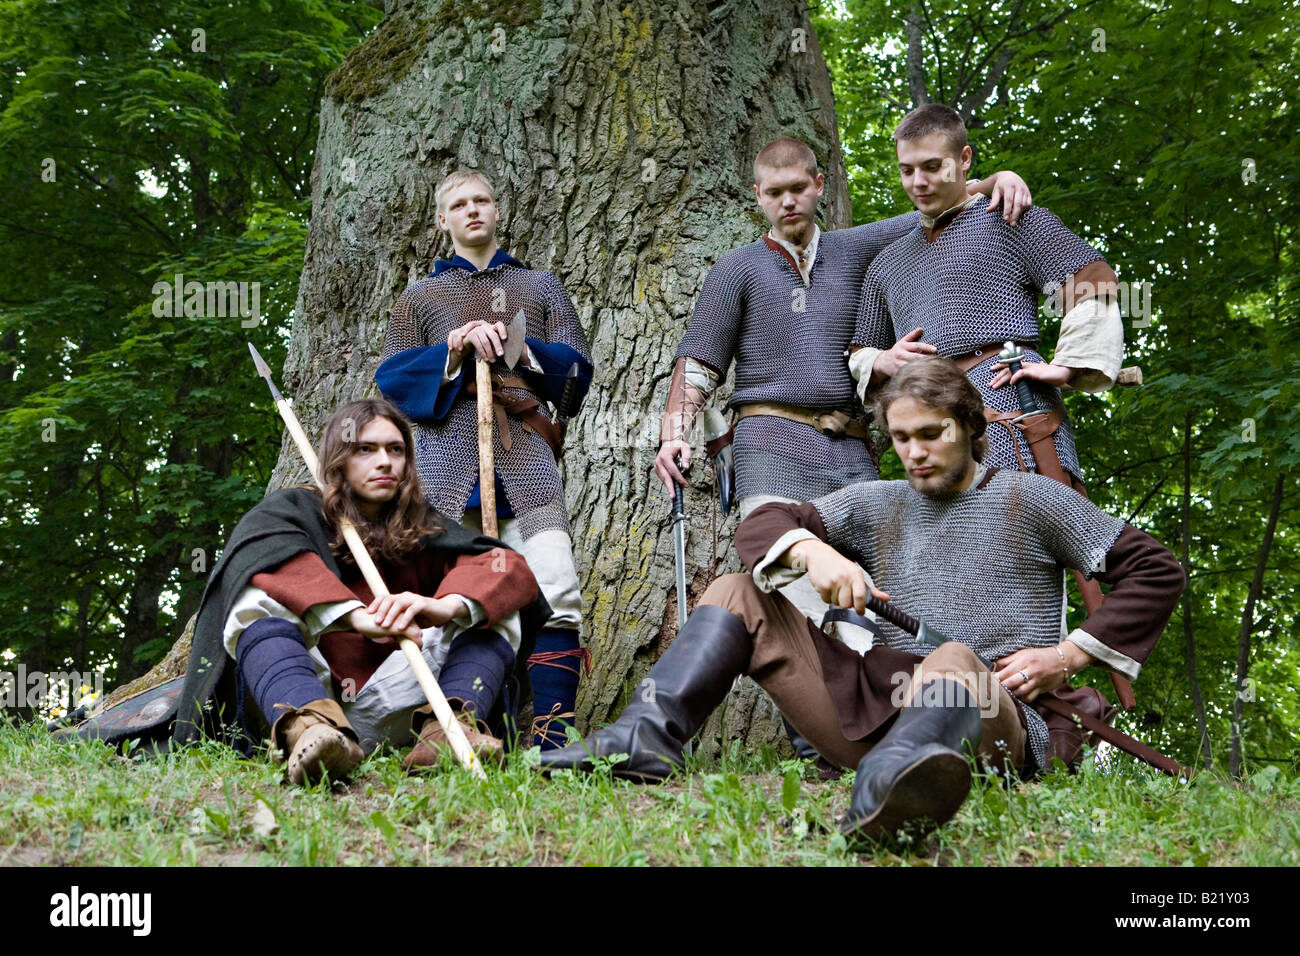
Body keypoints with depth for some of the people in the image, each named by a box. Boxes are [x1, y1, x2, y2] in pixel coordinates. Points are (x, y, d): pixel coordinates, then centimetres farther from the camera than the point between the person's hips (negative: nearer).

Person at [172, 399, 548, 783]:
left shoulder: (421, 530, 14)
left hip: (385, 715, 2)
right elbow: (269, 553, -19)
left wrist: (445, 607, -29)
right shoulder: (294, 509, 8)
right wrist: (358, 617, -36)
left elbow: (513, 568, -6)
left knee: (491, 610, -9)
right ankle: (309, 724, -52)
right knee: (260, 601, -24)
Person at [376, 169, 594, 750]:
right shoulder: (420, 297, 22)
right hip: (448, 461, 0)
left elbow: (577, 369, 14)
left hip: (526, 459, 0)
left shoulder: (540, 288, 24)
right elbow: (392, 378, 11)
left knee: (558, 596, -17)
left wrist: (521, 348, -4)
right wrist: (453, 350, -5)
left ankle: (550, 742, -16)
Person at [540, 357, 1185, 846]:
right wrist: (814, 552, -14)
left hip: (999, 716, -5)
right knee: (740, 593, 1)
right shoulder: (878, 504, 22)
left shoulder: (1030, 500, 11)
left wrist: (1067, 655, -2)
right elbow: (762, 525, 10)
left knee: (955, 660, -42)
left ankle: (889, 786, -76)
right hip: (881, 709, 5)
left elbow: (1155, 570, 9)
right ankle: (647, 740, -24)